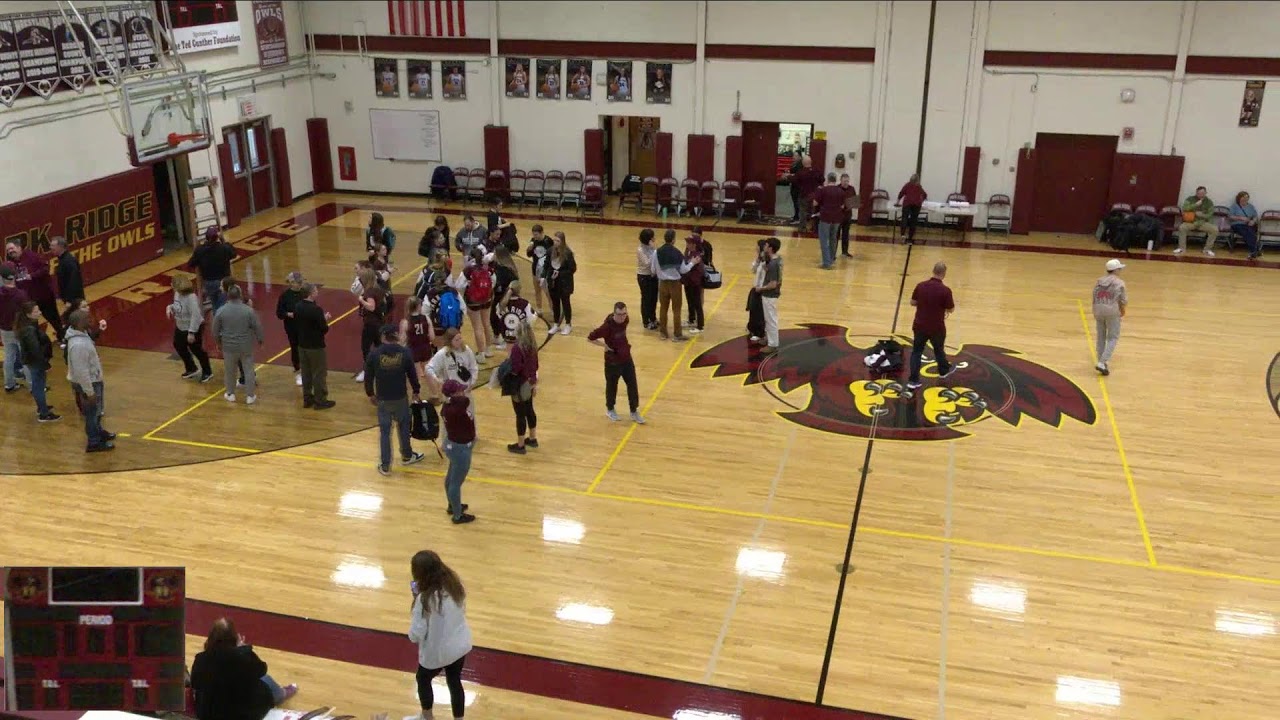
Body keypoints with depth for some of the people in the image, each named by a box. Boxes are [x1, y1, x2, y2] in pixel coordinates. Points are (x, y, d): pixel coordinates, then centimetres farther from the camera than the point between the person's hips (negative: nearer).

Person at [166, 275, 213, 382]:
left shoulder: (191, 298, -32)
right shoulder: (177, 294, -5)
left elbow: (195, 316, -33)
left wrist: (191, 333, -31)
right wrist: (170, 307, -8)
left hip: (193, 328, -9)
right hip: (180, 327, 9)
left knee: (196, 350, 5)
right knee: (178, 346, 21)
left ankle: (207, 372, 26)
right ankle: (191, 369, 40)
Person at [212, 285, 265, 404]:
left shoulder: (220, 311, -10)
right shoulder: (248, 310, -15)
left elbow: (215, 331, 0)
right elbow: (258, 327, -6)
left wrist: (218, 342, 18)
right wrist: (260, 339, 11)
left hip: (229, 346, 1)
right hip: (246, 346, -1)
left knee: (229, 371, 17)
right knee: (248, 370, 11)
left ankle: (230, 394, 30)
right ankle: (250, 396, 17)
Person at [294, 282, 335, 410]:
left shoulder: (297, 307, -1)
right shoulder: (316, 309, -24)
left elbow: (296, 326, 10)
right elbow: (324, 329, -19)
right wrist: (325, 320, 1)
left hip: (302, 345, 7)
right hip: (316, 346, -7)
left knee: (306, 373, 17)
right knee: (319, 374, 5)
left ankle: (307, 399, 27)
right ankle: (320, 401, 13)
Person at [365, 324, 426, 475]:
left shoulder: (374, 354, -10)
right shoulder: (404, 353, -9)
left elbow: (368, 377, -2)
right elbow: (412, 374, -1)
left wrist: (370, 394, 14)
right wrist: (417, 392, 14)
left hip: (383, 399, -1)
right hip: (401, 397, 1)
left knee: (384, 431, 7)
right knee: (404, 426, 22)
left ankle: (385, 465, 10)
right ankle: (407, 456, 37)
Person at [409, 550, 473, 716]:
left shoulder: (425, 599, -29)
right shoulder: (454, 584, -10)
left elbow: (416, 635, -23)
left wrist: (417, 603, -8)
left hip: (437, 652, -5)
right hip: (461, 646, 5)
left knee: (423, 679, 25)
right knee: (454, 682, 23)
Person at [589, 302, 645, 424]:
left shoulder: (625, 320, -7)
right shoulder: (608, 326, -28)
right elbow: (590, 338, -23)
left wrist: (626, 342, 5)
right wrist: (605, 345, -21)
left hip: (627, 359, 6)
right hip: (613, 362, -5)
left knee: (633, 386, 9)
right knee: (612, 386, 14)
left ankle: (634, 412, 24)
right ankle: (610, 409, 38)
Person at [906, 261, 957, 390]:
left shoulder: (921, 285, -8)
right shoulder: (945, 290, -20)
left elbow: (913, 302, 4)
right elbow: (951, 309, -9)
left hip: (919, 326, 2)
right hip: (936, 328, -2)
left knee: (916, 352, 11)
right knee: (939, 349, 22)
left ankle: (913, 380, 4)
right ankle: (943, 370, 47)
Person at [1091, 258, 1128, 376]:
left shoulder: (1098, 282, 10)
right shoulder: (1119, 283, -6)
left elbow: (1094, 299, 11)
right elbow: (1123, 300, -6)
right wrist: (1123, 311, 13)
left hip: (1099, 311, 5)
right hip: (1112, 312, -5)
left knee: (1101, 337, 15)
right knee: (1112, 338, 1)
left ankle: (1102, 362, 22)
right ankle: (1102, 362, -11)